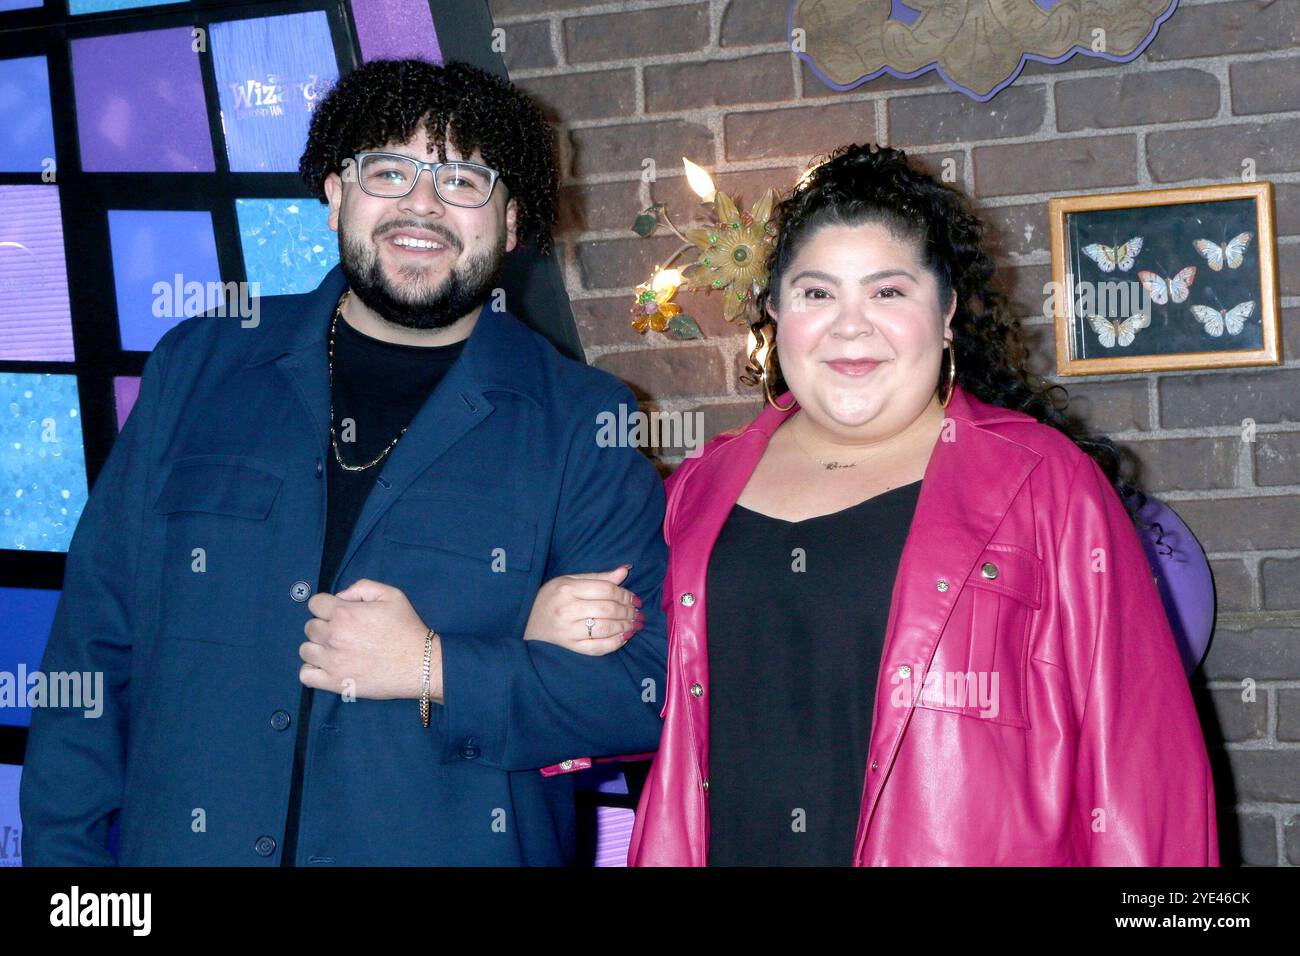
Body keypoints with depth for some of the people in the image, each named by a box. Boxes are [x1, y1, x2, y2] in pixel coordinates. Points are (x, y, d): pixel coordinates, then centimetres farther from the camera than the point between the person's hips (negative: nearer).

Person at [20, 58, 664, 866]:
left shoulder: (584, 425, -3)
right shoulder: (196, 369, 4)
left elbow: (651, 687, -8)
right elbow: (96, 636, 5)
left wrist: (433, 670, -18)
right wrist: (64, 851, -2)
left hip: (457, 845, -1)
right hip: (181, 844, 2)